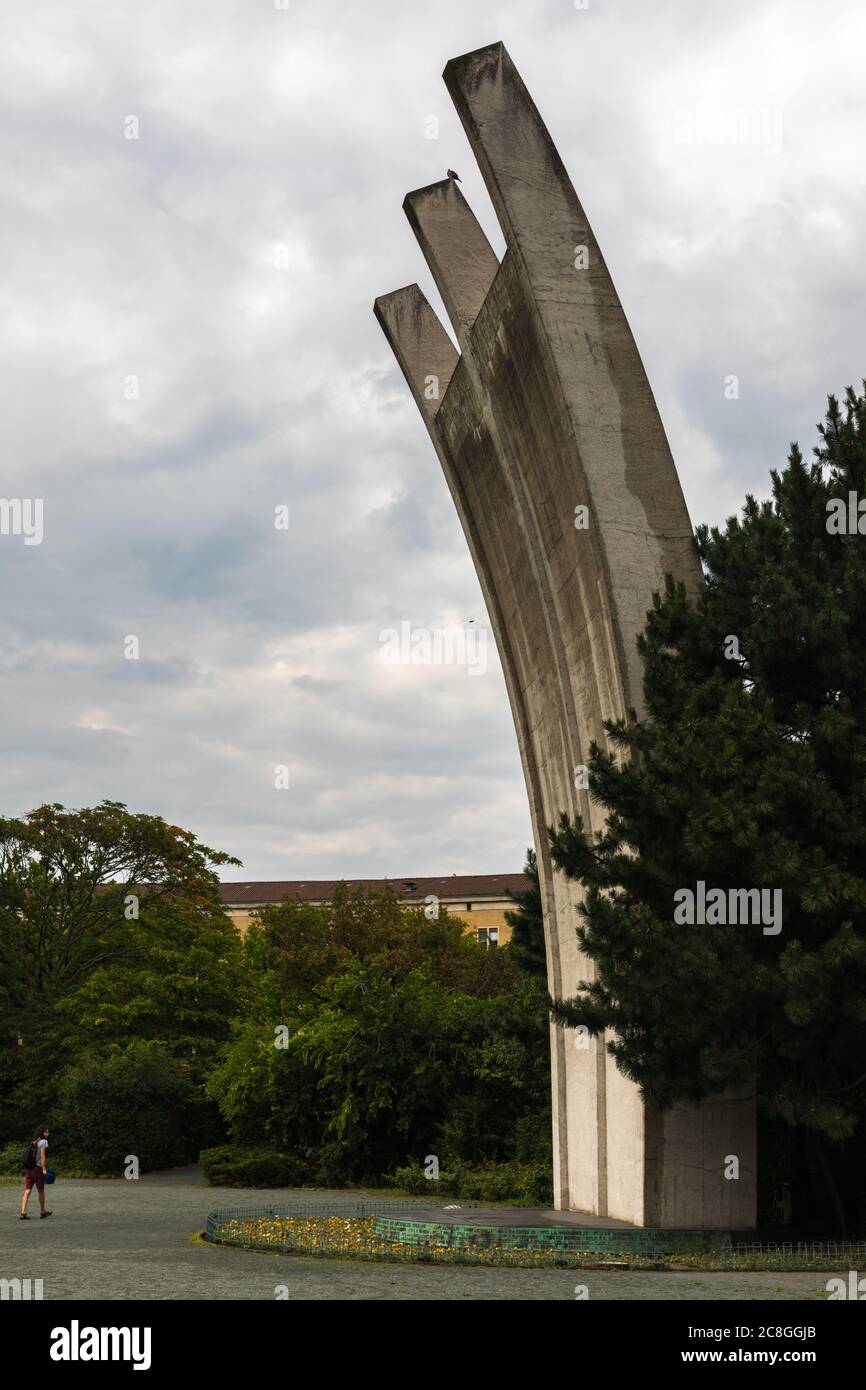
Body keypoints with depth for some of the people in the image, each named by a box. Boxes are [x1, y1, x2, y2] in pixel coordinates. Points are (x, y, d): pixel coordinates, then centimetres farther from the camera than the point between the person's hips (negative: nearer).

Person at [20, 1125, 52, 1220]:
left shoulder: (34, 1142, 18)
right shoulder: (44, 1141, -6)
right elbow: (42, 1156, -14)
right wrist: (44, 1169, -16)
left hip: (28, 1168, 6)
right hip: (37, 1168, -6)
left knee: (27, 1191, -2)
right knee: (41, 1191, 11)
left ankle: (23, 1213, -15)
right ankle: (42, 1212, 23)